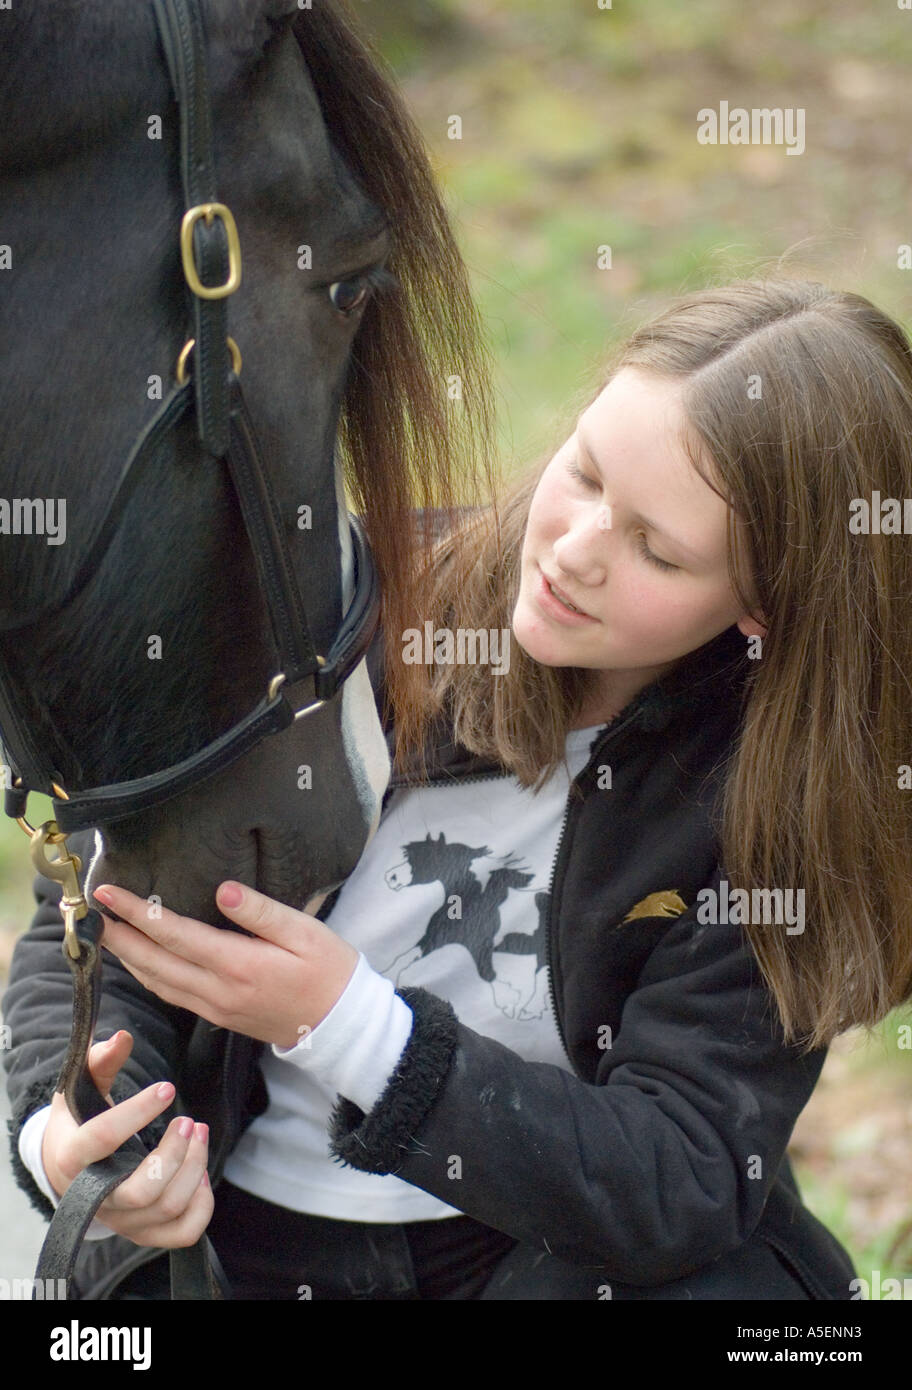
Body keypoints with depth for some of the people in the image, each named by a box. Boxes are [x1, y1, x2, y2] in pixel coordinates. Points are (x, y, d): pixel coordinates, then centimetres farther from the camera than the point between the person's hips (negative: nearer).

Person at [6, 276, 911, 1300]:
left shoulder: (777, 791, -11)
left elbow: (683, 1185, -17)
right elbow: (92, 915, -1)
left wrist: (340, 1022, -27)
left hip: (556, 1251, -2)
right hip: (235, 1240, 3)